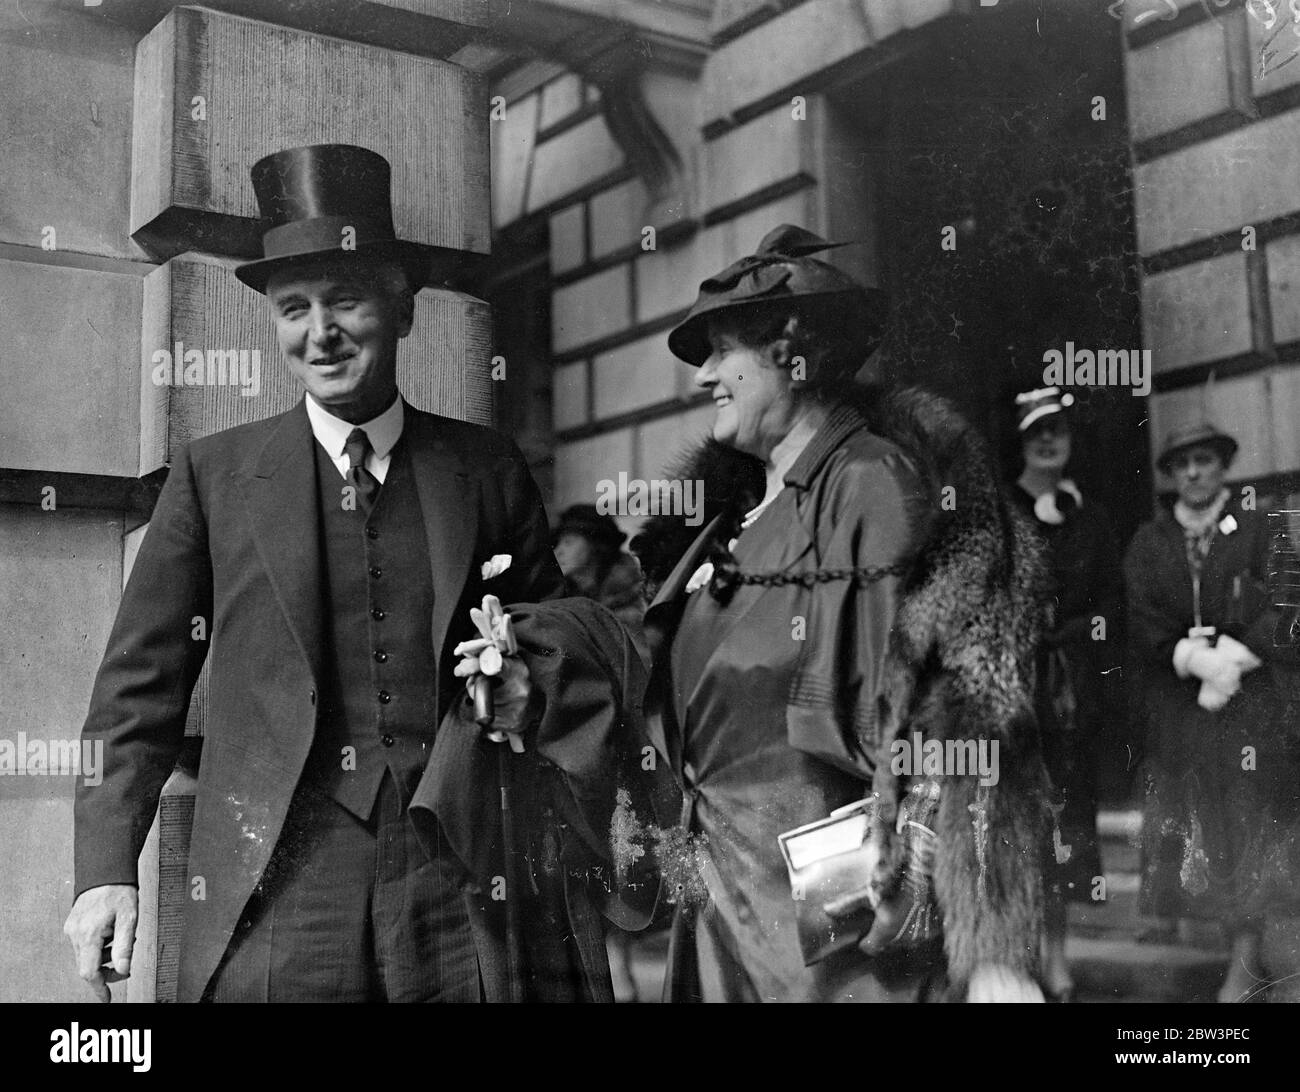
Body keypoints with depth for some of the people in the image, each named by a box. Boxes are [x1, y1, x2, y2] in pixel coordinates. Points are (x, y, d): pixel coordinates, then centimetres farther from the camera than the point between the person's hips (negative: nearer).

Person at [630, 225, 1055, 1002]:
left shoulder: (877, 488, -12)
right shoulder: (724, 514, 11)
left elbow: (960, 722, -18)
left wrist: (996, 957, -22)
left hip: (838, 929, -7)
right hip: (716, 916, 7)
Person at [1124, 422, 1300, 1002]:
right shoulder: (1149, 542, 9)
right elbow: (1140, 623, 1)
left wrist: (1231, 660, -15)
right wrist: (1195, 659, -12)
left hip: (1249, 699, -2)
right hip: (1175, 704, 3)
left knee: (1247, 825, -4)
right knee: (1189, 830, 1)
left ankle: (1245, 964, 1)